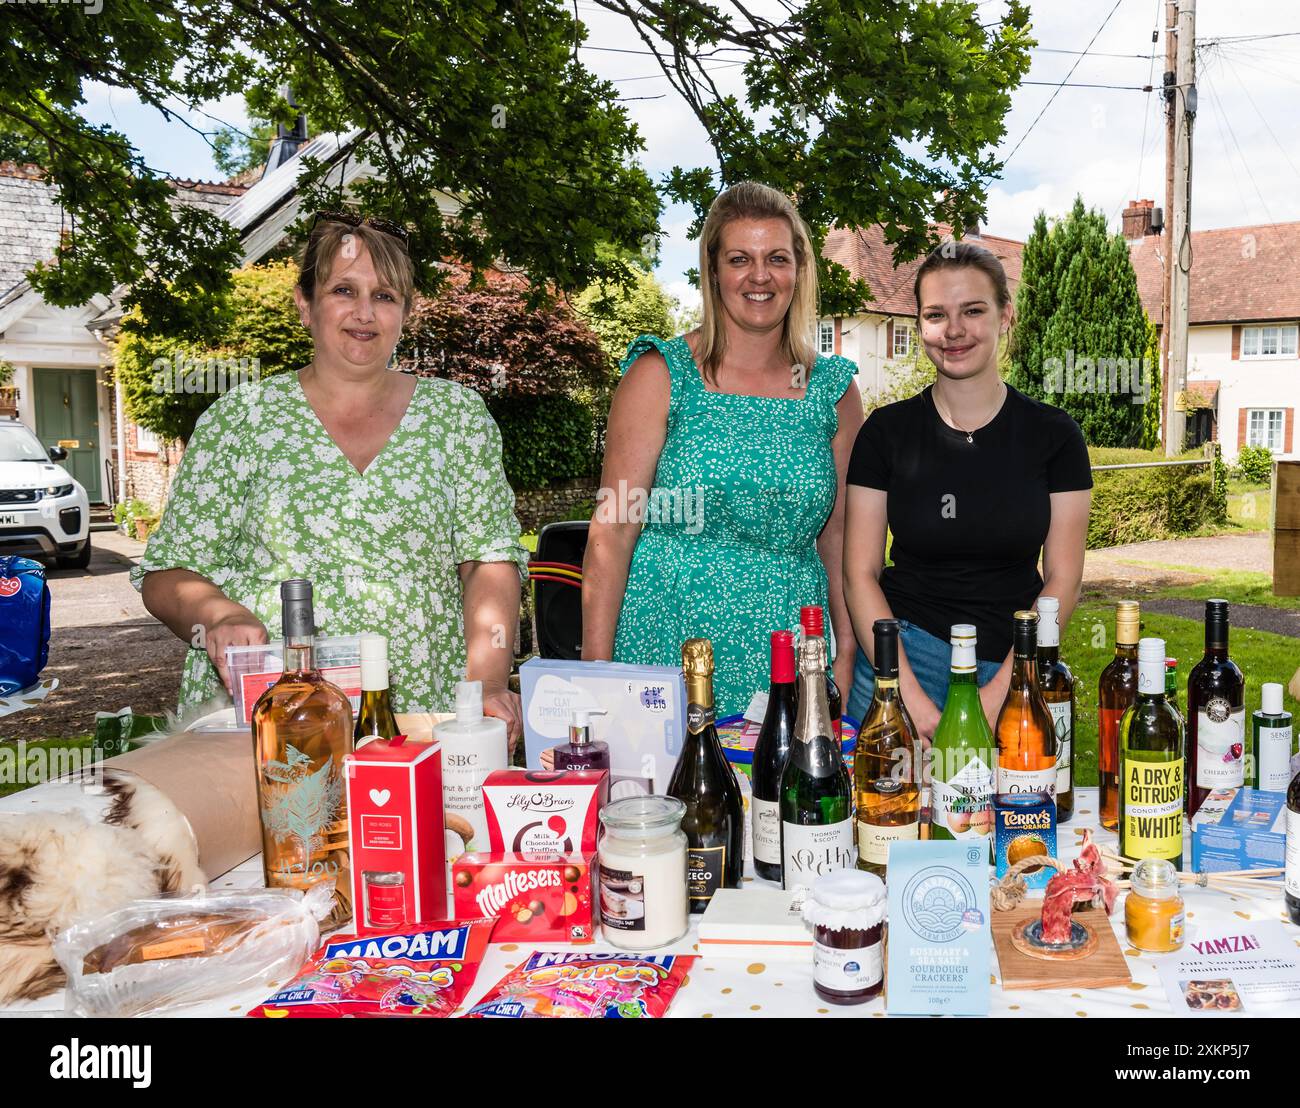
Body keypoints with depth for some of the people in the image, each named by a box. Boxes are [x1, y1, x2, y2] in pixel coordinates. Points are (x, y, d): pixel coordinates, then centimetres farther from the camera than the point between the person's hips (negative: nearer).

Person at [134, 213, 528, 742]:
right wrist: (219, 618, -13)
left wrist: (488, 683, -9)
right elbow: (168, 573, 9)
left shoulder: (456, 414, 11)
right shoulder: (240, 417, 9)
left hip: (422, 720, 1)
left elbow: (491, 561, 5)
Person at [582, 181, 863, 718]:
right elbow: (611, 532, -5)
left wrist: (846, 660, 6)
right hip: (664, 650, -2)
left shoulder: (835, 390, 7)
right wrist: (595, 673, -9)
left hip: (785, 666, 3)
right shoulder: (660, 376, -3)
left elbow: (840, 537, 12)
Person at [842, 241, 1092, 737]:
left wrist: (998, 692, -10)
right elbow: (861, 573, -3)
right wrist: (912, 698, -13)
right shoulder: (886, 431, -1)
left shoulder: (1053, 434, 0)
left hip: (1015, 667, 1)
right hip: (901, 659, 0)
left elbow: (1063, 579, 0)